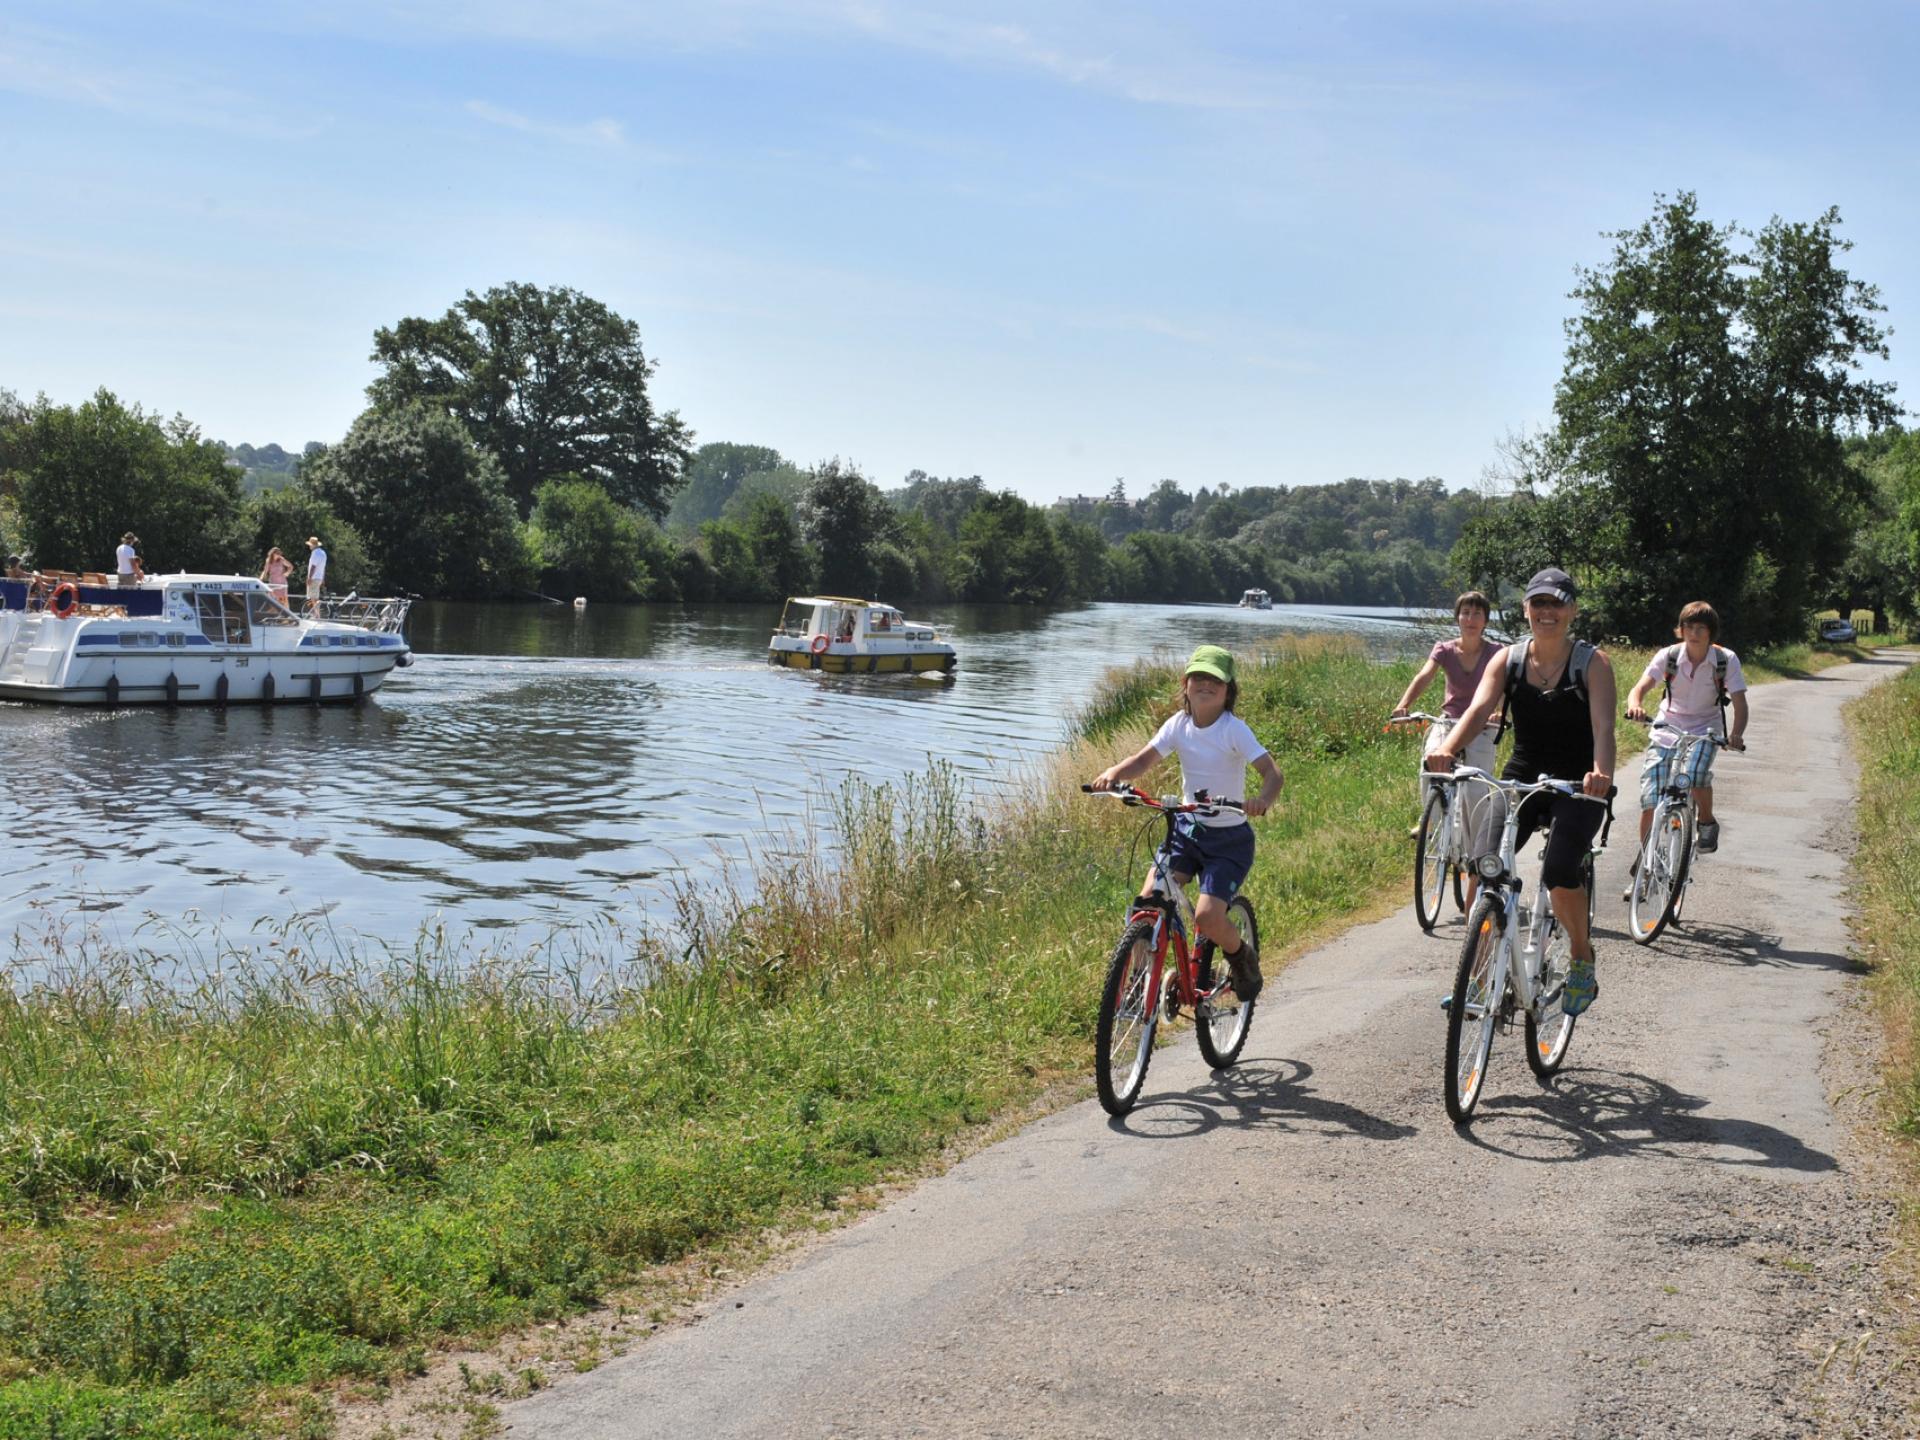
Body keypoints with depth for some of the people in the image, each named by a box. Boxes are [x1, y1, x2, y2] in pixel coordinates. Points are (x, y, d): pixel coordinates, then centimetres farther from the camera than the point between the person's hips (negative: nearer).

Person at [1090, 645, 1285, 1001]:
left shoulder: (1234, 729, -16)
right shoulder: (1179, 724, -2)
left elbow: (1273, 774, -25)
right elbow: (1144, 760, -6)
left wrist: (1263, 800, -47)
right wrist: (1113, 773, -27)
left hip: (1229, 837, -4)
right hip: (1187, 828, 4)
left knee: (1207, 918, -18)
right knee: (1148, 902, -15)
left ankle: (1243, 957, 15)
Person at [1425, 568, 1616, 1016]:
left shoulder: (1592, 662, -7)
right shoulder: (1509, 659, 1)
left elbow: (1603, 725, -21)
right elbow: (1480, 708, -16)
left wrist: (1601, 773, -43)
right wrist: (1447, 748, -37)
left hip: (1577, 787, -3)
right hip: (1522, 777, 3)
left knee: (1559, 874, -25)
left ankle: (1582, 957, 4)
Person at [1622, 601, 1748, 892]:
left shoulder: (1726, 660, -10)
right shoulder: (1668, 656, -10)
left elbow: (1739, 704, -15)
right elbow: (1640, 687, -20)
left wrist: (1736, 734, -35)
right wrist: (1635, 705, -45)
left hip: (1704, 731, -1)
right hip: (1666, 729, 1)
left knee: (1696, 774, -34)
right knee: (1650, 805, -5)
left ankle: (1707, 823, -4)